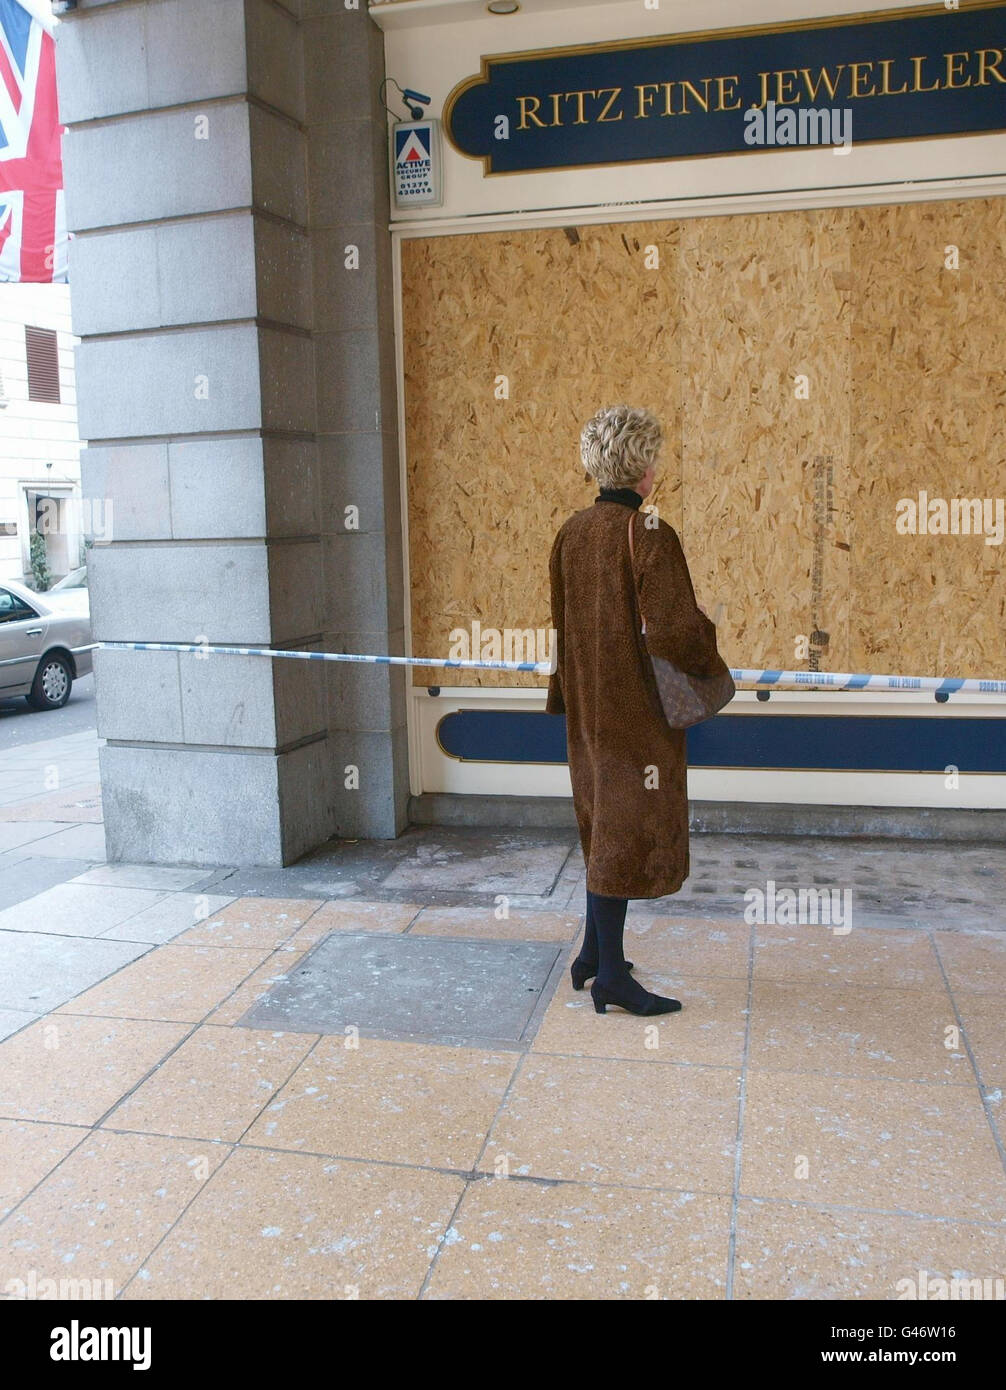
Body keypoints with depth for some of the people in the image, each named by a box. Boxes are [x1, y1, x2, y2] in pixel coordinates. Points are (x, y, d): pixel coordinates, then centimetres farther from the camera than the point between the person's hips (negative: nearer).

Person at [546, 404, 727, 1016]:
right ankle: (611, 976, 11)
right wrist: (707, 661, -1)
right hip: (637, 707, -7)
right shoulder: (651, 535, -19)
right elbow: (674, 630, -22)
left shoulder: (571, 533, 4)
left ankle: (594, 954, 30)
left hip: (588, 704, 8)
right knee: (629, 828, 2)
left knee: (605, 823, 19)